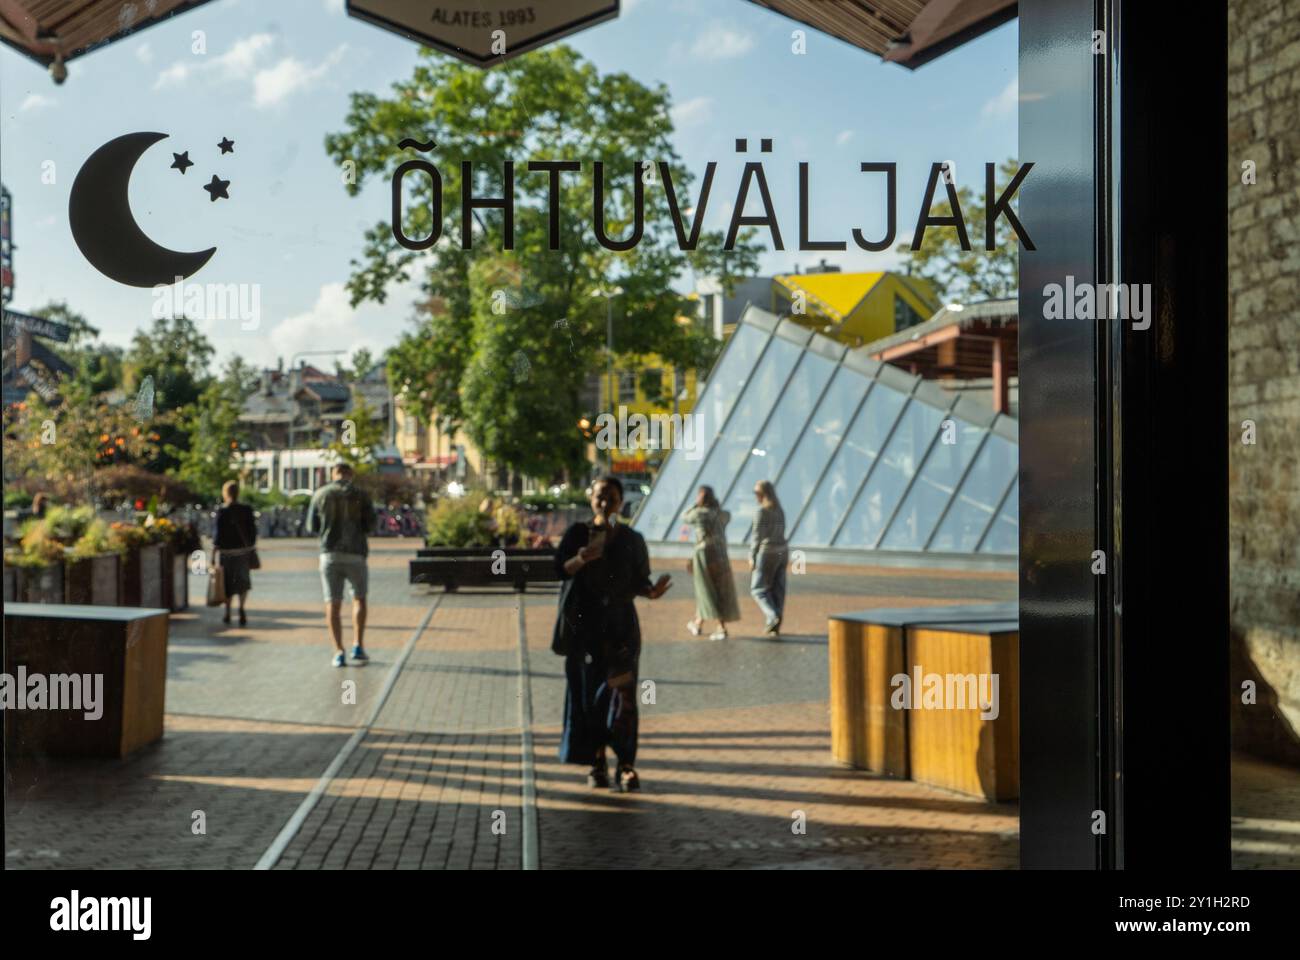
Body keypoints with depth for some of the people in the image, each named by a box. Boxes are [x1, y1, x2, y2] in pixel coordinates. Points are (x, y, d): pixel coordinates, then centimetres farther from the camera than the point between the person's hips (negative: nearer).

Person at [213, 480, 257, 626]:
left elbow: (217, 533, -10)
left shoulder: (222, 510, -10)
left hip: (226, 550, -2)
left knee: (228, 583, 11)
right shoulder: (247, 509, -2)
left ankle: (228, 613, 18)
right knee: (243, 580, 11)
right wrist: (251, 548, 14)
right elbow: (253, 531, 3)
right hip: (244, 549, 2)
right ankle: (241, 608, -11)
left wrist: (213, 554, -4)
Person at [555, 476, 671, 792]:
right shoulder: (577, 534, 2)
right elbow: (559, 570, -4)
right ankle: (596, 763, 12)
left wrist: (651, 591, -15)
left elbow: (638, 581, 7)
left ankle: (626, 766, -5)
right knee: (587, 694, 1)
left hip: (620, 626, 0)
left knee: (622, 695, -8)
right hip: (584, 626, 0)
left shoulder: (632, 539, 4)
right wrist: (581, 559, -24)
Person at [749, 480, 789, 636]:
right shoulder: (780, 510, 11)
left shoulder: (762, 511, -15)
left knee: (758, 590, 2)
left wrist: (752, 557, -10)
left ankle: (773, 617, -15)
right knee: (777, 591, 9)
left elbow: (758, 535, -16)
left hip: (767, 553, -8)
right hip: (781, 552, 8)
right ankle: (775, 627, 7)